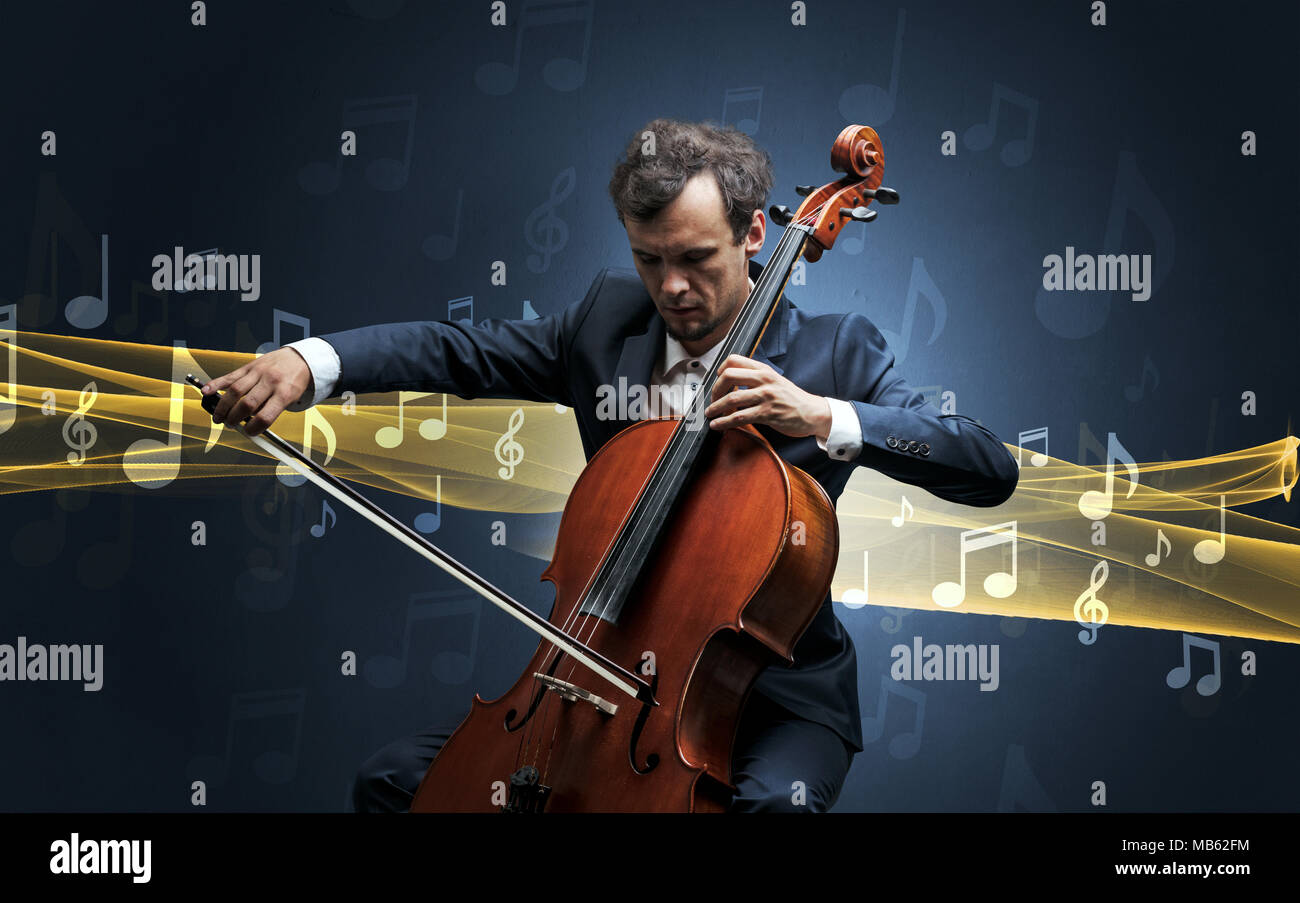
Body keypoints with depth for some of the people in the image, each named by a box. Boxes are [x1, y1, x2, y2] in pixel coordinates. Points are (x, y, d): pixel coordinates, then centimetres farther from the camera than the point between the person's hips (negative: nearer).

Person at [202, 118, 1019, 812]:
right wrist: (312, 362, -21)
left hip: (775, 693, -3)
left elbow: (991, 471, -14)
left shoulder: (836, 352, -6)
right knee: (394, 781, -7)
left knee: (776, 801, -37)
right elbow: (460, 352, -2)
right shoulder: (607, 322, 5)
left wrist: (826, 418, -28)